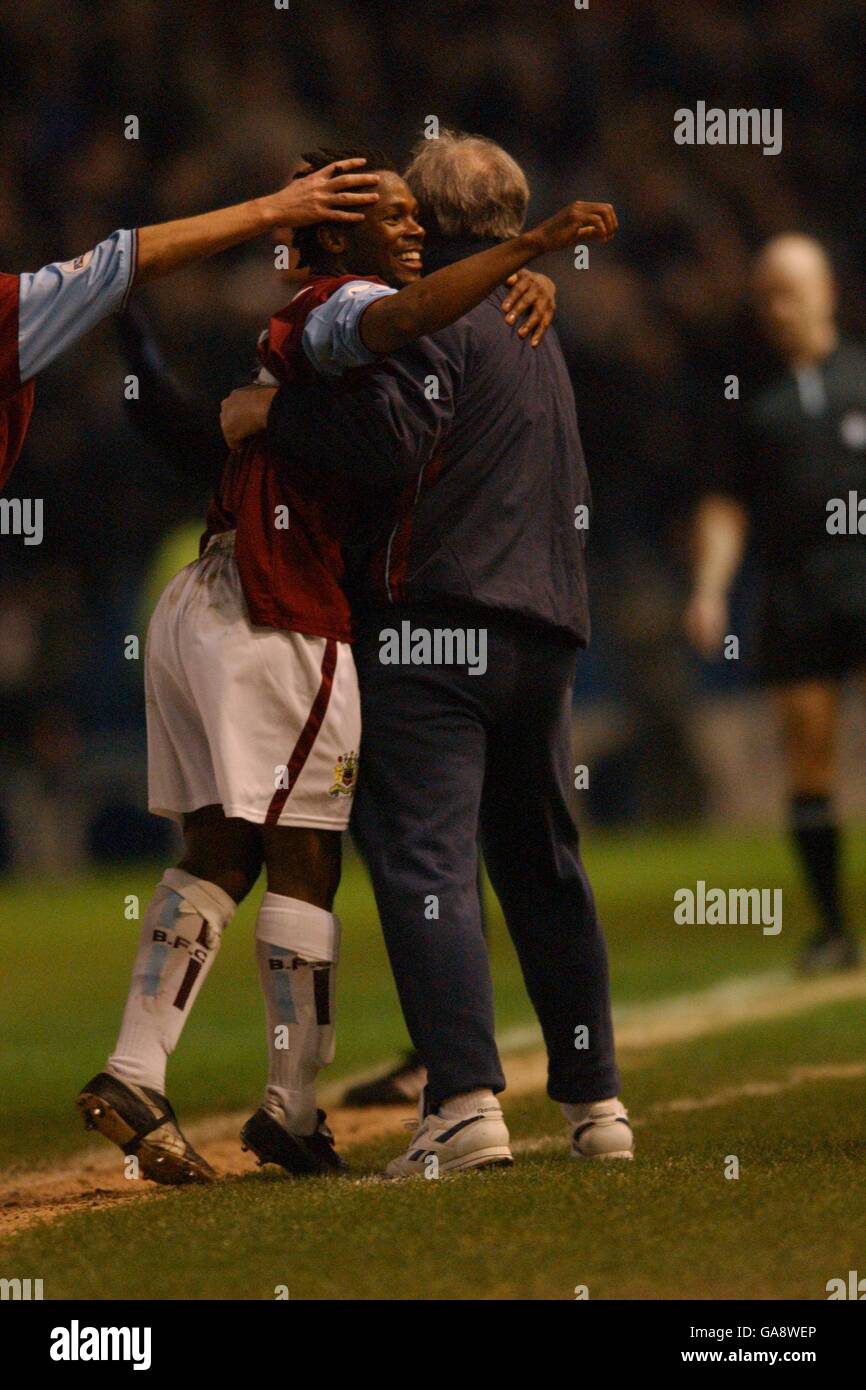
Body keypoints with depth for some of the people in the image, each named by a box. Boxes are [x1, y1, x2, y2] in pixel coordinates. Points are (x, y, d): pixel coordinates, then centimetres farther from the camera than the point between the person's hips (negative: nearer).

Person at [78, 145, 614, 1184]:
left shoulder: (297, 323, 21)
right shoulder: (340, 308, -9)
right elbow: (400, 318, -32)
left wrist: (522, 278, 11)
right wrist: (529, 246, -33)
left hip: (202, 603, 9)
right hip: (278, 619, -9)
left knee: (218, 854, 12)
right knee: (303, 860, 0)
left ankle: (133, 1075, 5)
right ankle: (292, 1107, 5)